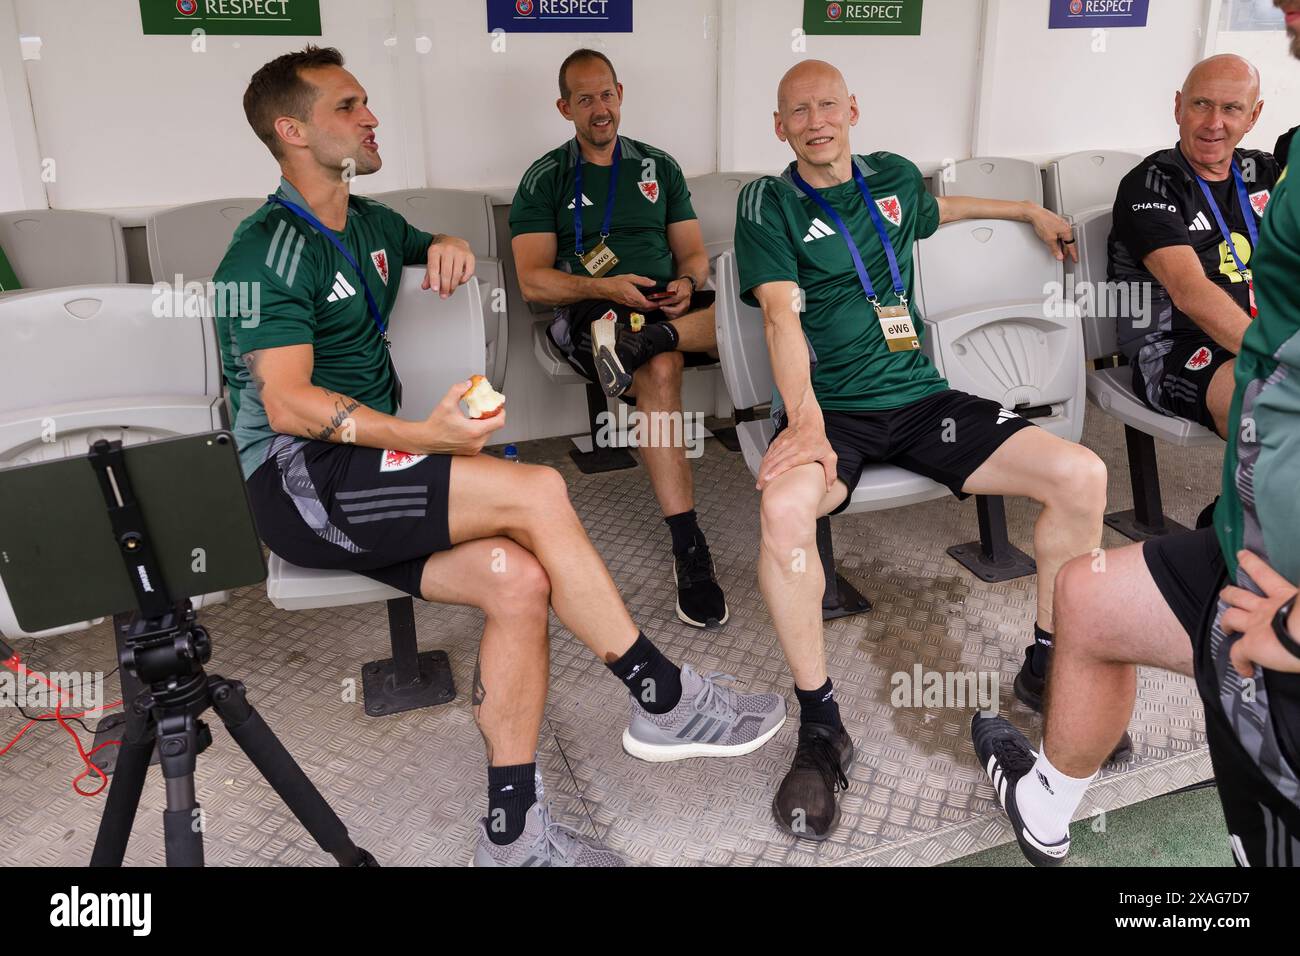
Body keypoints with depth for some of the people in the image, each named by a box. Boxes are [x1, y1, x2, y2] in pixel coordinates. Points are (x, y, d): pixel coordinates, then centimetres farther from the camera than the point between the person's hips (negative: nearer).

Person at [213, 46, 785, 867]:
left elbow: (435, 249, 36)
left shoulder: (367, 223, 17)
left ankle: (514, 833, -12)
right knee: (538, 493, -26)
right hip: (301, 480, -7)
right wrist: (423, 438, -29)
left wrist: (448, 249, 10)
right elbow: (287, 403, -18)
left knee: (517, 577, -20)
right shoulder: (267, 253, -7)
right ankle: (666, 703, -12)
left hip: (367, 482, 8)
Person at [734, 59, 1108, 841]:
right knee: (785, 505, -38)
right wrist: (805, 419, -29)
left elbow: (936, 209, 41)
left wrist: (1030, 211, 50)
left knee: (1083, 476, -13)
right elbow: (782, 315, -14)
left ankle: (1048, 667, 8)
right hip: (830, 409, -5)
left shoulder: (893, 177, 16)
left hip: (920, 397, 5)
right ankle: (820, 725, -20)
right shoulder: (769, 204, 1)